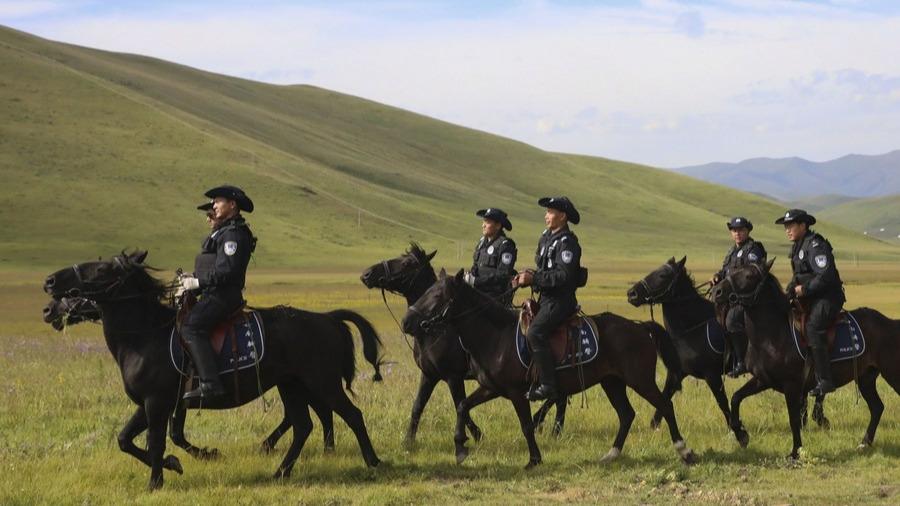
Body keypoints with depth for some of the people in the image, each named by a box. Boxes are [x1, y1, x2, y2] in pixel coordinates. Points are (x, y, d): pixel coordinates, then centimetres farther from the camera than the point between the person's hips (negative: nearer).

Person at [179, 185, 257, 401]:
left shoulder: (233, 234, -13)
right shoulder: (223, 231, 22)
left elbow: (226, 271, -23)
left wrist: (198, 282, -18)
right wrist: (193, 278, 13)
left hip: (222, 296, -12)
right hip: (213, 295, 12)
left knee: (191, 326, -28)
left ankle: (210, 383, -36)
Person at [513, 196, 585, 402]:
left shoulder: (567, 242, -14)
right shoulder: (546, 237, 15)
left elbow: (563, 275, -23)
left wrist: (534, 278, -23)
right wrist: (526, 277, 1)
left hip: (560, 300, -10)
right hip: (546, 298, 10)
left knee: (535, 333, -26)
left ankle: (548, 385, -25)